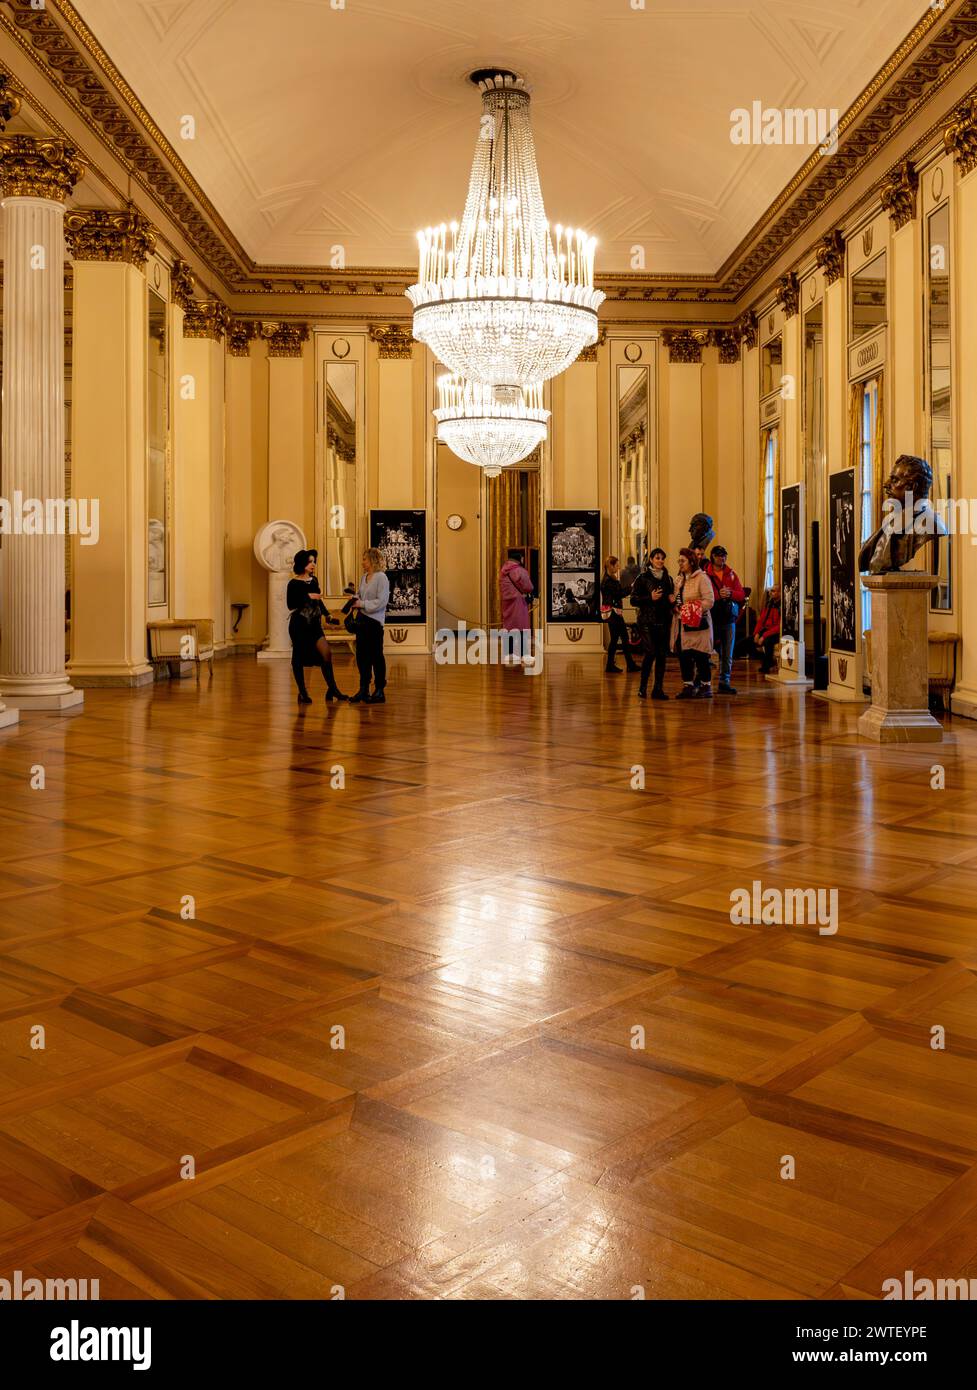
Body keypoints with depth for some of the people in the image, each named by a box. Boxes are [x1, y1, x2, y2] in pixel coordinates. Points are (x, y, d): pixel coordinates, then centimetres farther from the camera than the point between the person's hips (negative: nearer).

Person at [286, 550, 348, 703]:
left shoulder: (314, 580, 9)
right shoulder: (294, 583, -8)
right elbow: (291, 605, -13)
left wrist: (327, 616, 14)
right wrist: (307, 597, -19)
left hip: (314, 624, 5)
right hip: (299, 625, -5)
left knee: (326, 654, -5)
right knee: (299, 658, 3)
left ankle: (332, 689, 3)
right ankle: (302, 693, 14)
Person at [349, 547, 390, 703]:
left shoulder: (381, 578, -10)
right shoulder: (364, 577, 12)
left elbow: (382, 602, -16)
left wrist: (362, 604, -17)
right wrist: (355, 600, 2)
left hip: (374, 621, -8)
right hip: (362, 619, 8)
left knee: (376, 656, -1)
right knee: (361, 655, 11)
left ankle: (379, 691, 5)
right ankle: (363, 689, 20)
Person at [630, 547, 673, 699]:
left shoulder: (668, 578, 14)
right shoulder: (643, 578, 0)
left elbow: (672, 598, 26)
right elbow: (634, 600, -4)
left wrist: (673, 601, 3)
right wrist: (650, 598, -16)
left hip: (664, 621, 5)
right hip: (647, 621, -5)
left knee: (662, 655, 2)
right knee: (650, 653, -13)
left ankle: (658, 689, 9)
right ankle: (642, 688, -2)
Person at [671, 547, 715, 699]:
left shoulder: (701, 578, -7)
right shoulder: (679, 580, 17)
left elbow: (709, 601, -13)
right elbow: (675, 599, 24)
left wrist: (693, 610, -21)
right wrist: (674, 605, 1)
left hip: (697, 624, -7)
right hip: (681, 624, 7)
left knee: (701, 657, -2)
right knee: (683, 656, 7)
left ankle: (706, 686, 8)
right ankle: (688, 686, 15)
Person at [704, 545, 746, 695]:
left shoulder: (731, 574, 12)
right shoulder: (705, 574, -2)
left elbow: (742, 594, 9)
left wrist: (730, 593, -9)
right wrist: (718, 594, -19)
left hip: (729, 618, 4)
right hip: (711, 617, -4)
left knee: (727, 654, 6)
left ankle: (724, 682, 11)